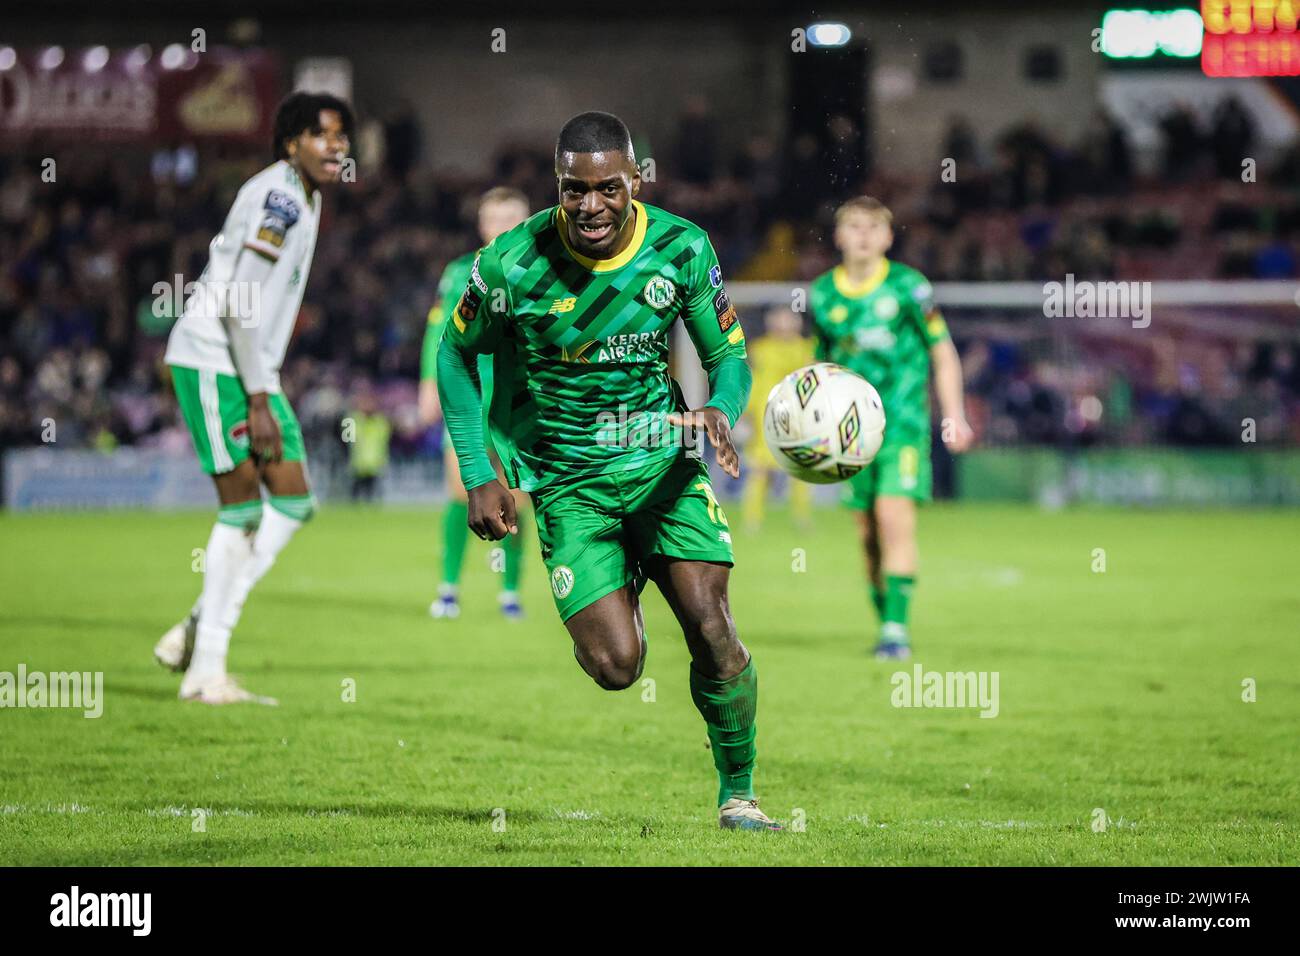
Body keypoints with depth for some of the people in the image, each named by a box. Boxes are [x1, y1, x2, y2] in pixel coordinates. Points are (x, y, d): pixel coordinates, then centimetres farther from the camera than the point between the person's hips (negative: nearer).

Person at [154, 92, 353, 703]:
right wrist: (258, 399, -20)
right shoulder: (278, 196, -16)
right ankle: (205, 671, -5)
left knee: (293, 501, 5)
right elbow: (237, 303, -21)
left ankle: (198, 632, 9)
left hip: (250, 370, 10)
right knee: (243, 508, -10)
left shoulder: (304, 199, 16)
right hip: (212, 361, -10)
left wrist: (264, 389, 18)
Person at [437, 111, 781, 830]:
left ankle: (738, 794, 7)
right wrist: (478, 479, -4)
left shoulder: (683, 248, -9)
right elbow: (456, 355, 1)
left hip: (662, 458, 2)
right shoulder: (512, 265, -15)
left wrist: (721, 411, -22)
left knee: (710, 627, -14)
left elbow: (728, 355, 2)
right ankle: (622, 585, 25)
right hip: (566, 481, -2)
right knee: (616, 665, -13)